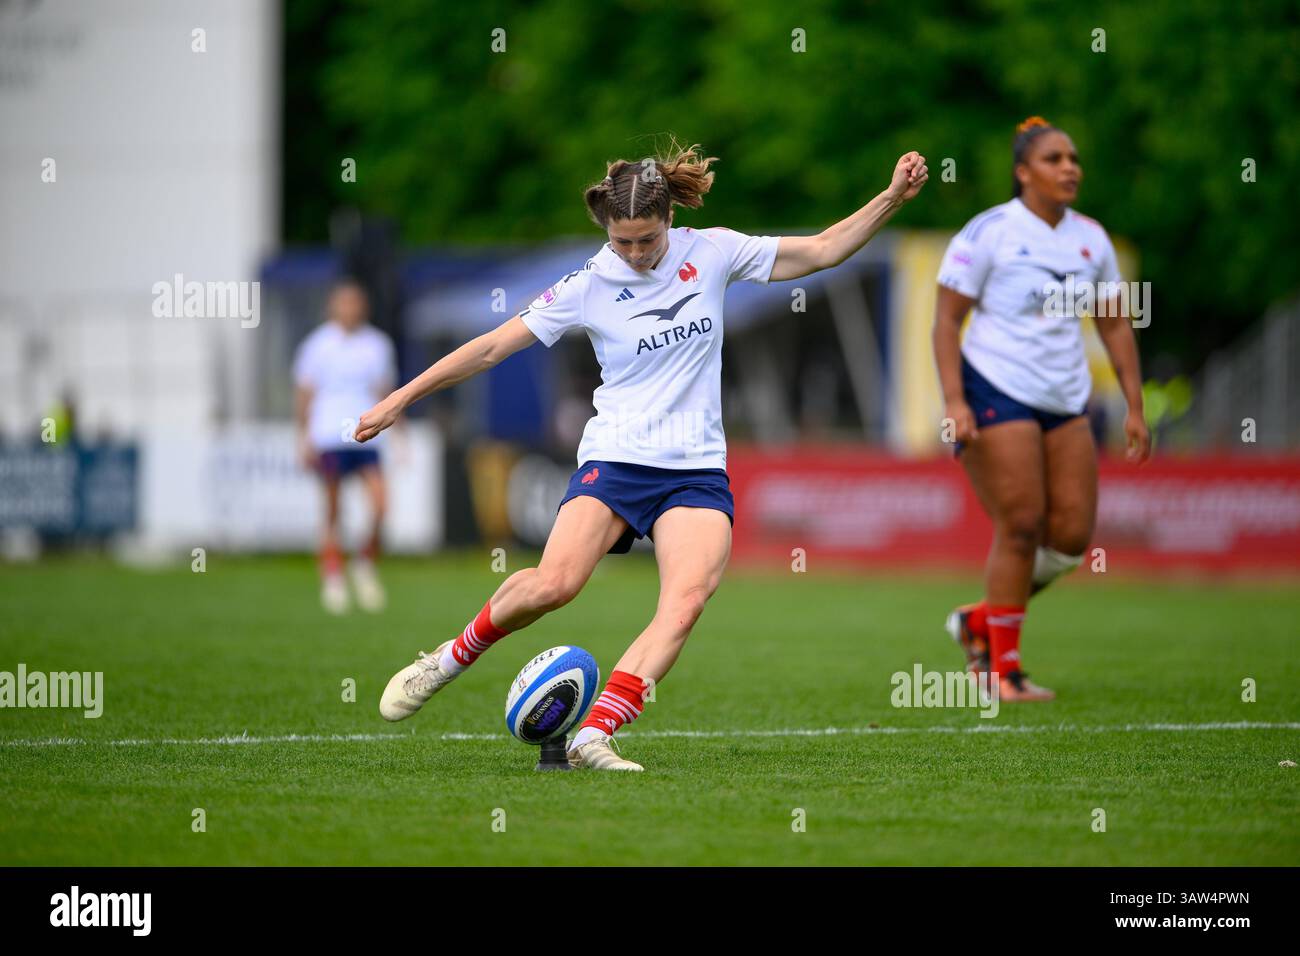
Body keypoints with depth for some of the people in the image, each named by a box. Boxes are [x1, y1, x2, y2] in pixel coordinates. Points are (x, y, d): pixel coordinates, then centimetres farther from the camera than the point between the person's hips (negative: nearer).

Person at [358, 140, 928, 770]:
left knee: (688, 597, -24)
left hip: (697, 470, 2)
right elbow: (492, 346, 2)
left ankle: (593, 736, -29)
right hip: (614, 458, -2)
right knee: (553, 584, -25)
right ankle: (451, 658, 3)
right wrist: (401, 398, 2)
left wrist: (891, 199, -2)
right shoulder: (589, 286, -2)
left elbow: (821, 250, 9)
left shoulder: (711, 252, 3)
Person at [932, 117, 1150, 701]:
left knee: (1072, 535, 0)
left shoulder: (1090, 238, 10)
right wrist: (954, 402, -17)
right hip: (996, 391, -6)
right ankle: (1003, 673, 1)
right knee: (1021, 527, -10)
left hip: (1065, 404, 6)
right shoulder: (989, 232, -7)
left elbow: (1114, 325, 16)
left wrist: (1134, 408, 10)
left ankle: (979, 622, 21)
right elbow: (946, 320, -7)